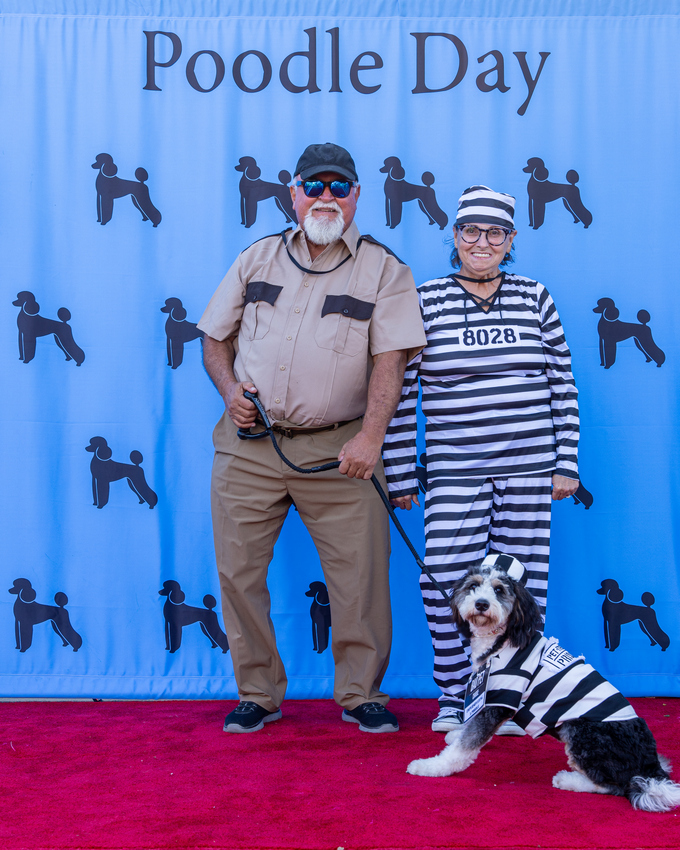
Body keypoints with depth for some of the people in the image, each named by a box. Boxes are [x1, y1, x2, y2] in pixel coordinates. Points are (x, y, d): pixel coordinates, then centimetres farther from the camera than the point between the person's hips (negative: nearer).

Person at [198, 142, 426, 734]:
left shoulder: (384, 270, 2)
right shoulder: (257, 259, 12)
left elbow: (390, 358, -9)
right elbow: (215, 339, 18)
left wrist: (370, 436, -22)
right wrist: (230, 388, -2)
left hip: (338, 448, -2)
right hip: (249, 444, 3)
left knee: (360, 572, -3)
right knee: (239, 569, 4)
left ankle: (361, 693, 17)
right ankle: (258, 693, 21)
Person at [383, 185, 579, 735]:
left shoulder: (535, 298, 8)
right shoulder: (423, 302, 1)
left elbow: (563, 385, 11)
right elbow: (398, 392, 1)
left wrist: (567, 462, 5)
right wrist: (401, 476, 0)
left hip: (530, 468, 2)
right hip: (456, 471, -2)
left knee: (523, 584, 4)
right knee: (445, 584, -8)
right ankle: (452, 696, 12)